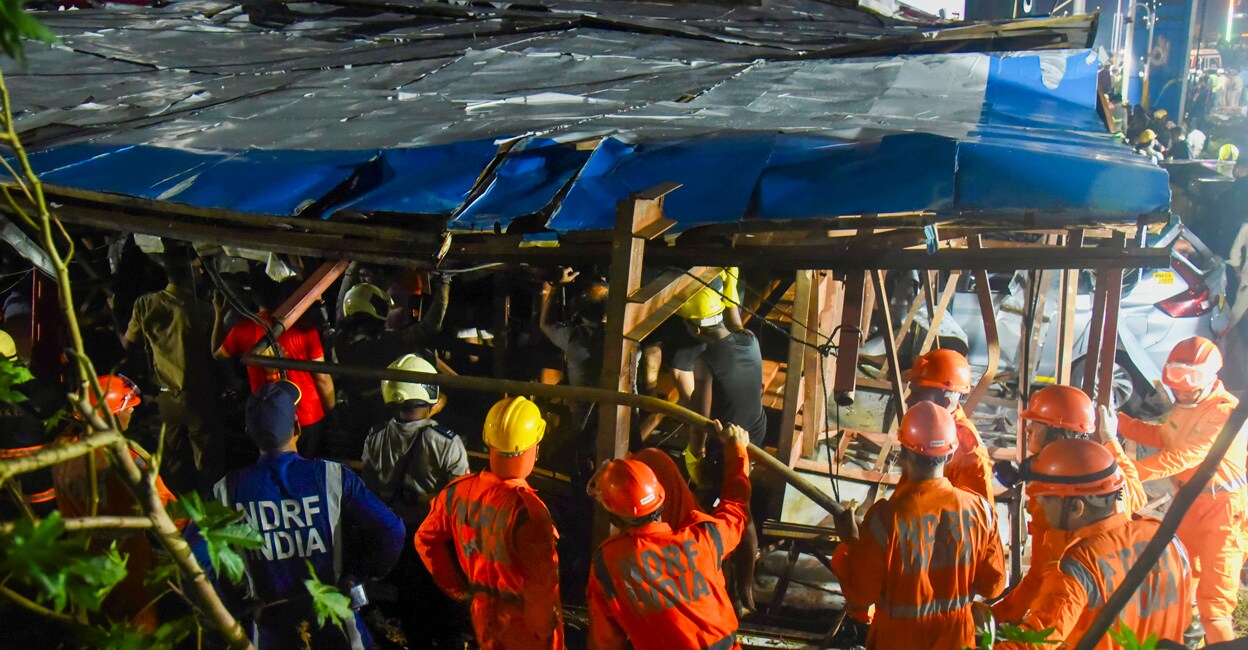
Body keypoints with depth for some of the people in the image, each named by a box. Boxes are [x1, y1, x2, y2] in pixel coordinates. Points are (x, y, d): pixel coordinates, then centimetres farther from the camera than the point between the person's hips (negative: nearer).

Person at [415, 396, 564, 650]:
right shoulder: (527, 511, -32)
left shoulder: (458, 491, -12)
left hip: (485, 611, 6)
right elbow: (541, 588, -28)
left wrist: (459, 588, 11)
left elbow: (426, 540, 3)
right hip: (522, 621, -6)